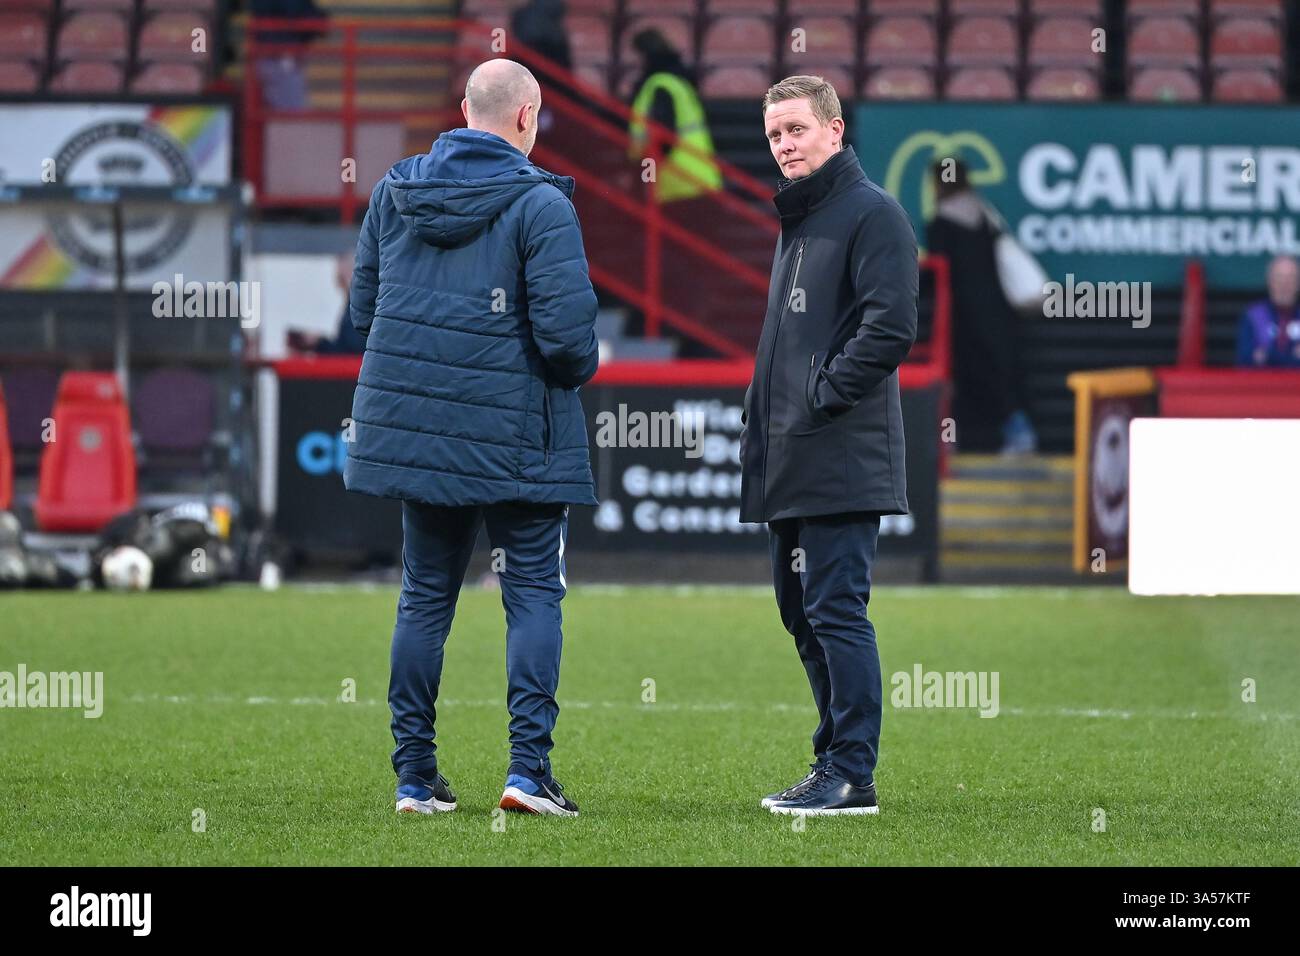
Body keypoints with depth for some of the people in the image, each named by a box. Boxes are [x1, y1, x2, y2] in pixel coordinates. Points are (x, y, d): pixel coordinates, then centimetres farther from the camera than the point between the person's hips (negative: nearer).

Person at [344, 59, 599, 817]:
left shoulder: (393, 194, 6)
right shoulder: (540, 206, -12)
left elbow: (364, 307, 11)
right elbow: (566, 330, -18)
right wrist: (580, 369, 4)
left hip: (413, 429, 5)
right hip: (515, 438, -5)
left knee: (426, 594, 12)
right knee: (534, 593, 3)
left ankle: (416, 776, 11)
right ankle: (530, 768, -7)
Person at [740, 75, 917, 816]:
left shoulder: (872, 214, -8)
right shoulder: (796, 220, 21)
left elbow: (890, 328, -18)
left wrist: (823, 395, -17)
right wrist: (764, 432, 16)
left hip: (842, 464, -10)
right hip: (793, 466, 10)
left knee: (836, 611, -10)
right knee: (802, 610, 13)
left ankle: (852, 776, -9)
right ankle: (836, 762, 20)